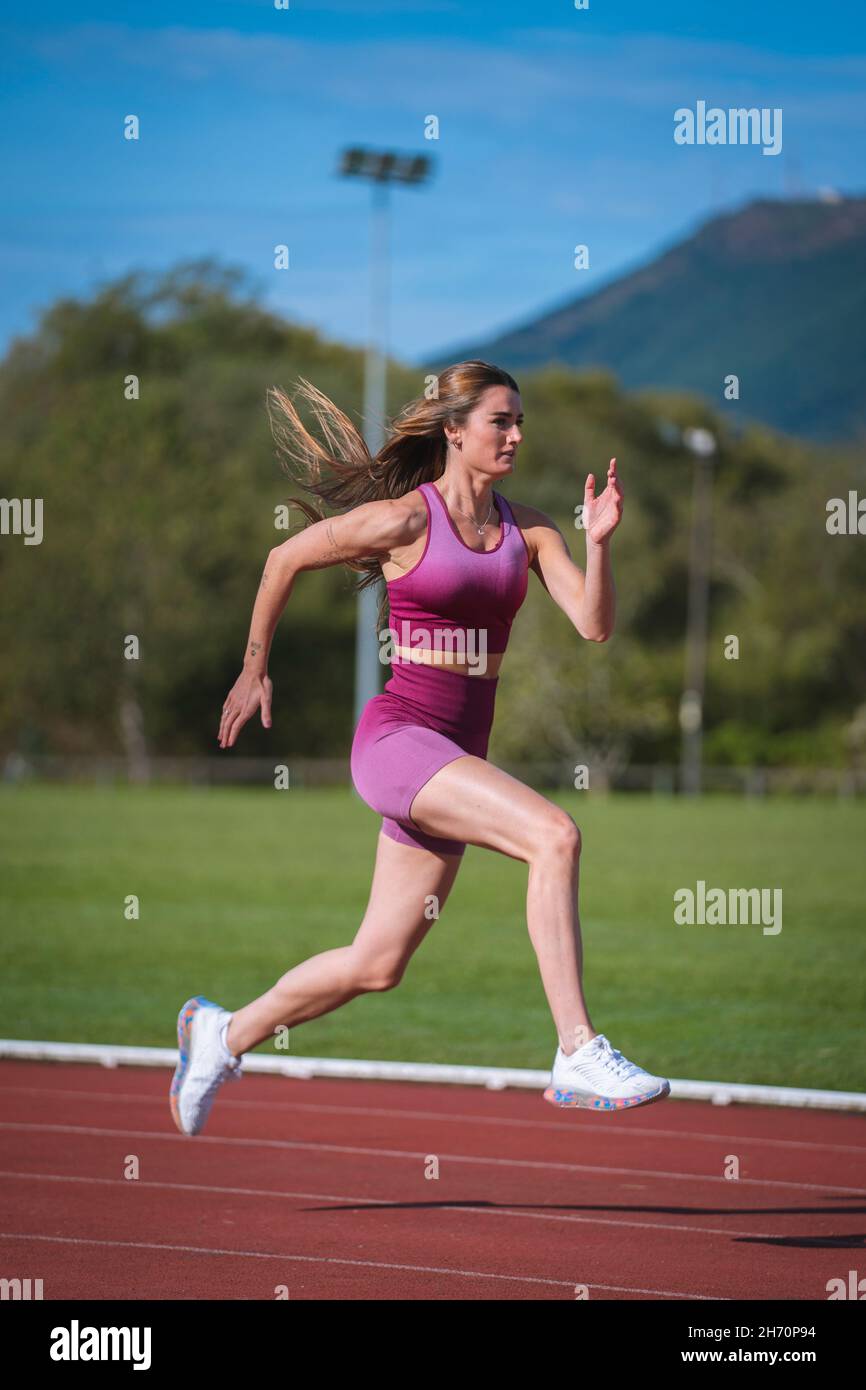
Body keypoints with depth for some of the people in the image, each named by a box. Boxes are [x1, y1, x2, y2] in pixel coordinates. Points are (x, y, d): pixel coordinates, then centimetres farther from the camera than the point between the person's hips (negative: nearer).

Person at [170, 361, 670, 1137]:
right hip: (398, 736, -7)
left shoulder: (527, 531, 8)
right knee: (554, 835, -28)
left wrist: (598, 544, -18)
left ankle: (224, 1034, 34)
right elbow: (286, 558, 5)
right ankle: (579, 1056, -30)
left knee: (376, 968, 11)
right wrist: (253, 671, 12)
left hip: (458, 756, 7)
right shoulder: (402, 519, -7)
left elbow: (595, 626, -1)